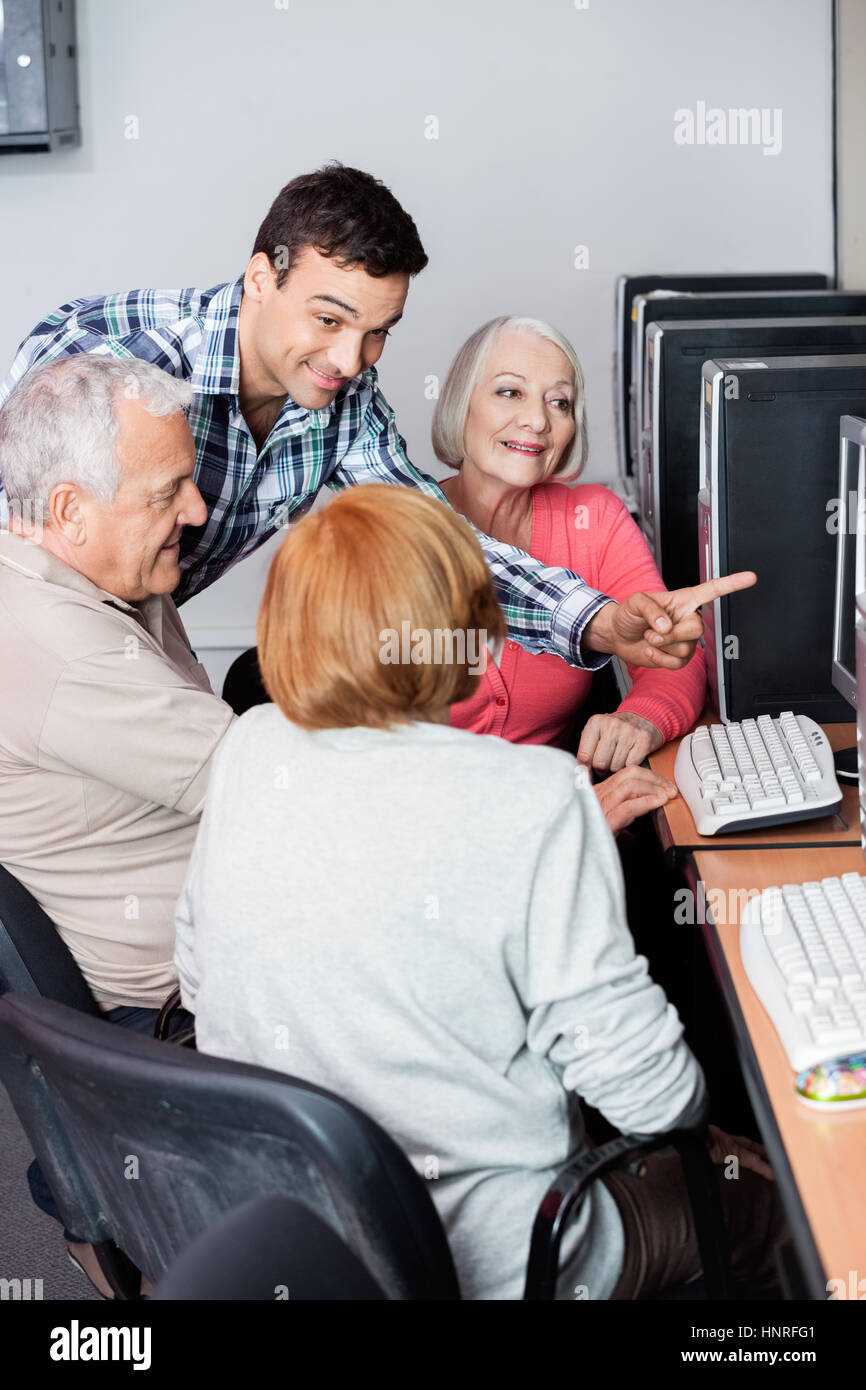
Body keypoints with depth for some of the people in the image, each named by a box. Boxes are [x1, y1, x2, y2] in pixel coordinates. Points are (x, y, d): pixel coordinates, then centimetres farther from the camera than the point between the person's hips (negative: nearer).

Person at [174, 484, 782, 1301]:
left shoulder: (247, 751, -9)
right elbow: (642, 1088, -19)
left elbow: (198, 981, 5)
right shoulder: (532, 799, -26)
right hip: (483, 1259, -6)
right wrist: (689, 1108, 4)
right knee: (755, 1195, 20)